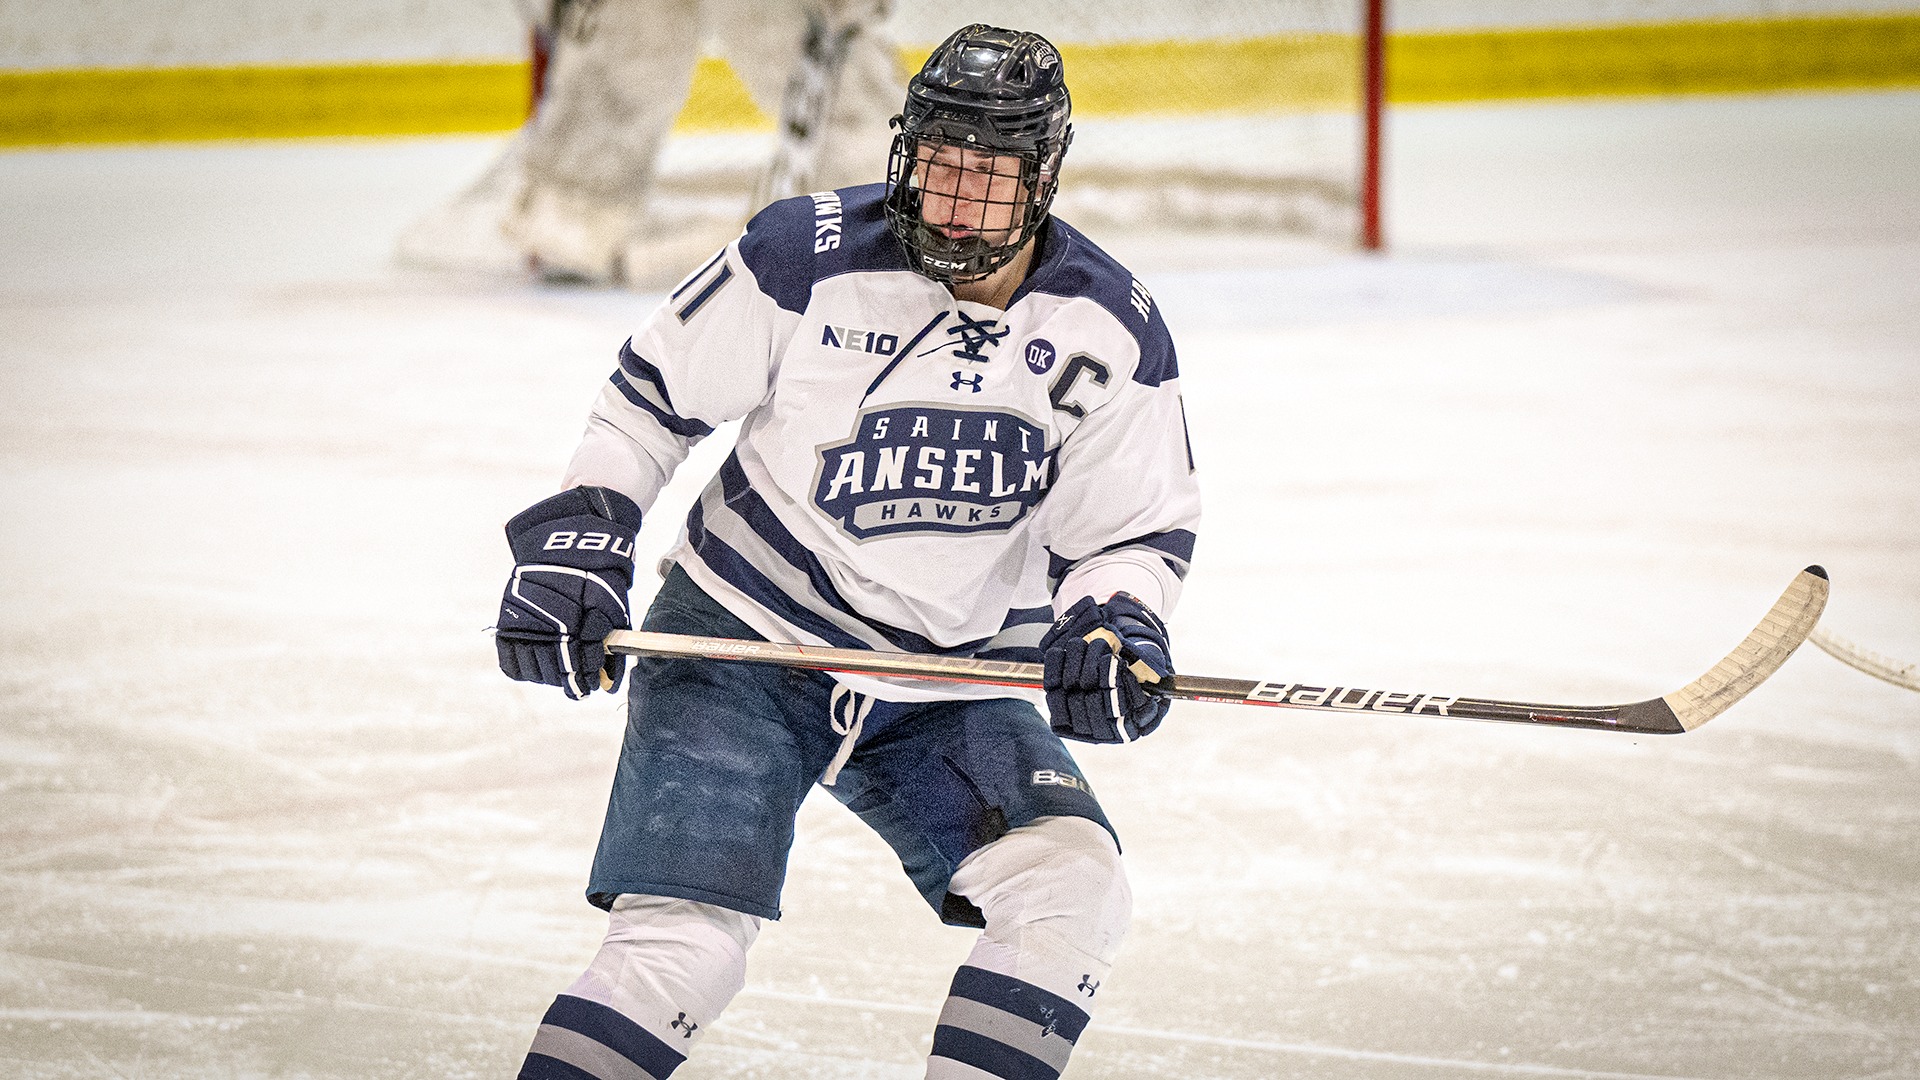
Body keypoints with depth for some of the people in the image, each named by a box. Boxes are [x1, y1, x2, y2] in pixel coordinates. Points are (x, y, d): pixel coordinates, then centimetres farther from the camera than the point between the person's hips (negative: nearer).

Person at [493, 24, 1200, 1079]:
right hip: (742, 641, -3)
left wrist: (1111, 622, -19)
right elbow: (652, 395, -1)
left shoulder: (1110, 334, -7)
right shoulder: (807, 256, -14)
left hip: (950, 692, 3)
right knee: (681, 946, -17)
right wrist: (576, 537, -9)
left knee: (1069, 885, -16)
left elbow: (1137, 529, 1)